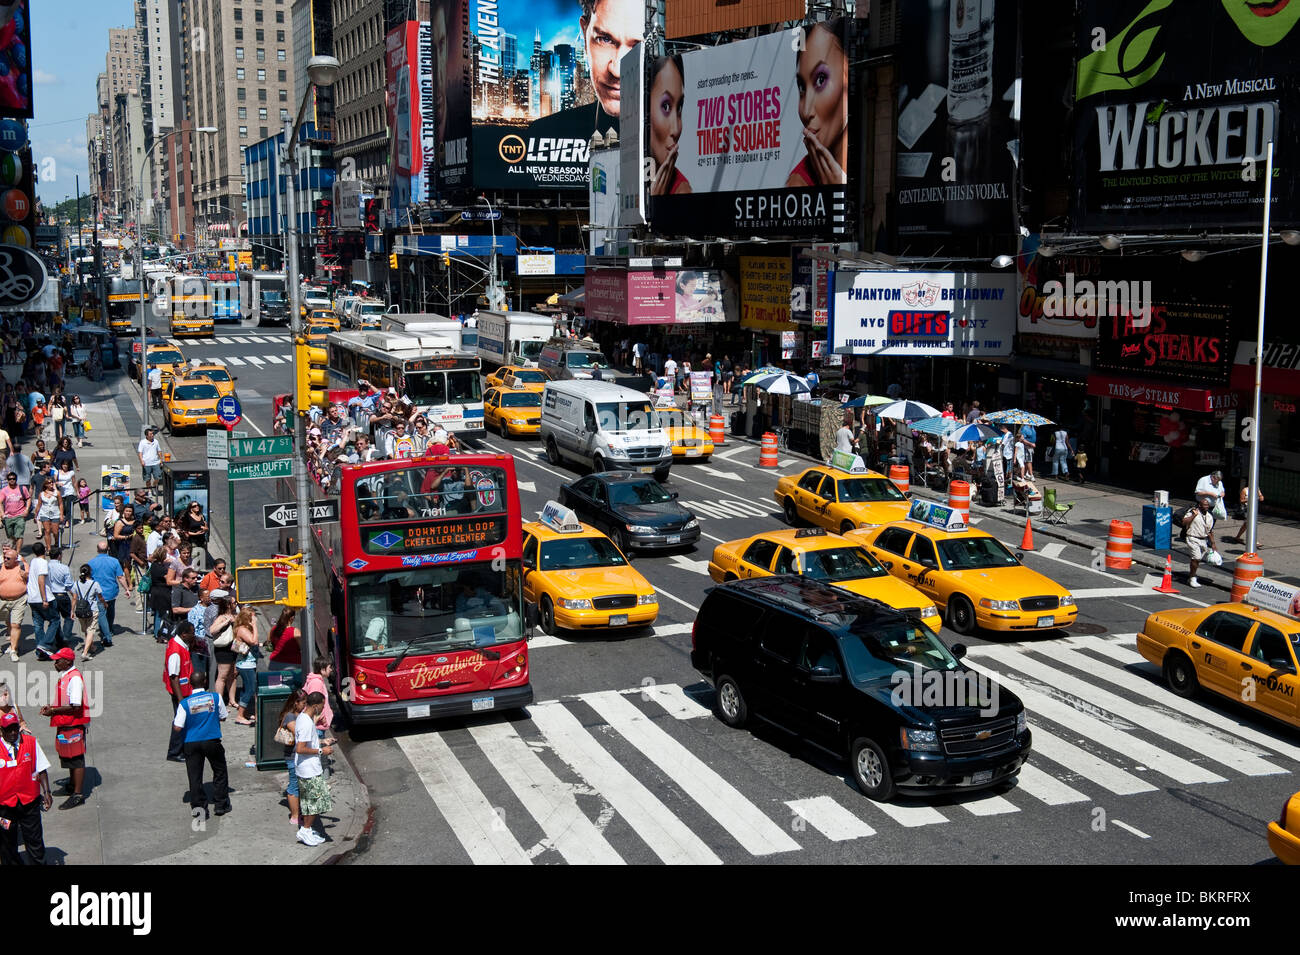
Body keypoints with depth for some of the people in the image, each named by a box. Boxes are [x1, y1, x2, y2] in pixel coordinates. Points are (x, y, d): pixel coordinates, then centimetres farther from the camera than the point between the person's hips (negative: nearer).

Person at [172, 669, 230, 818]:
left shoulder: (184, 703, -8)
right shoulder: (216, 697, -6)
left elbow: (177, 729, -9)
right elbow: (223, 718, 7)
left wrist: (173, 723, 12)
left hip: (191, 743, 0)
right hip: (212, 741, 0)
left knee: (195, 775, 8)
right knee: (220, 772, 15)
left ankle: (198, 805, 4)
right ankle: (221, 804, 17)